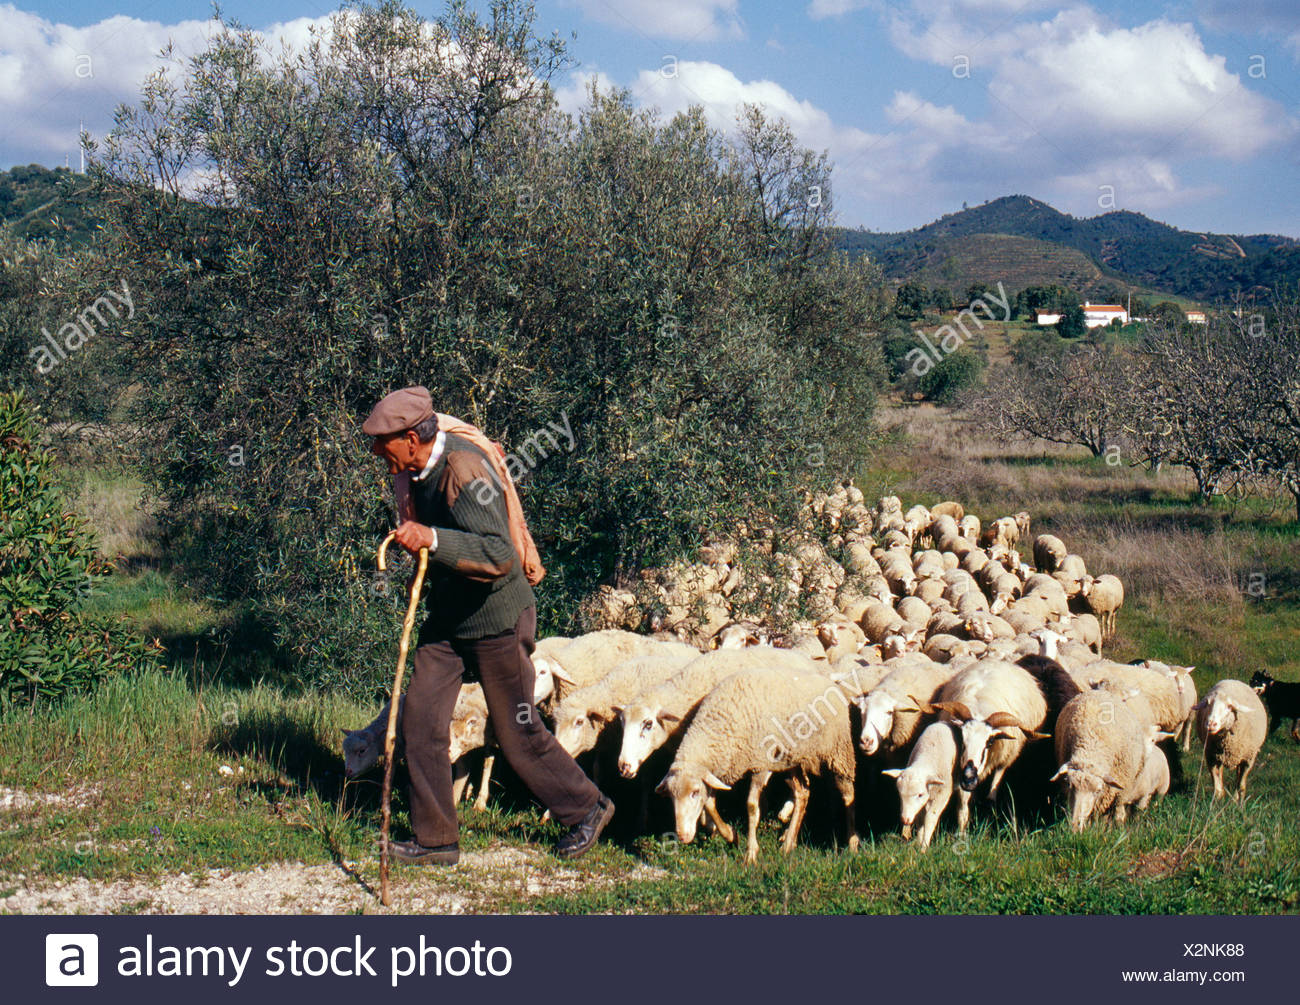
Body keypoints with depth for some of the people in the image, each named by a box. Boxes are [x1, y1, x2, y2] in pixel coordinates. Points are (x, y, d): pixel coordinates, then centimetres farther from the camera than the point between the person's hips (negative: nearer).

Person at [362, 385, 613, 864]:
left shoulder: (464, 470, -26)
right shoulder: (414, 471, 1)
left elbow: (499, 556, -36)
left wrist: (433, 539, -45)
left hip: (497, 619, -8)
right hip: (448, 618, 8)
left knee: (519, 734, 4)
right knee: (420, 719, 0)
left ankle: (587, 809, 26)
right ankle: (436, 840, 10)